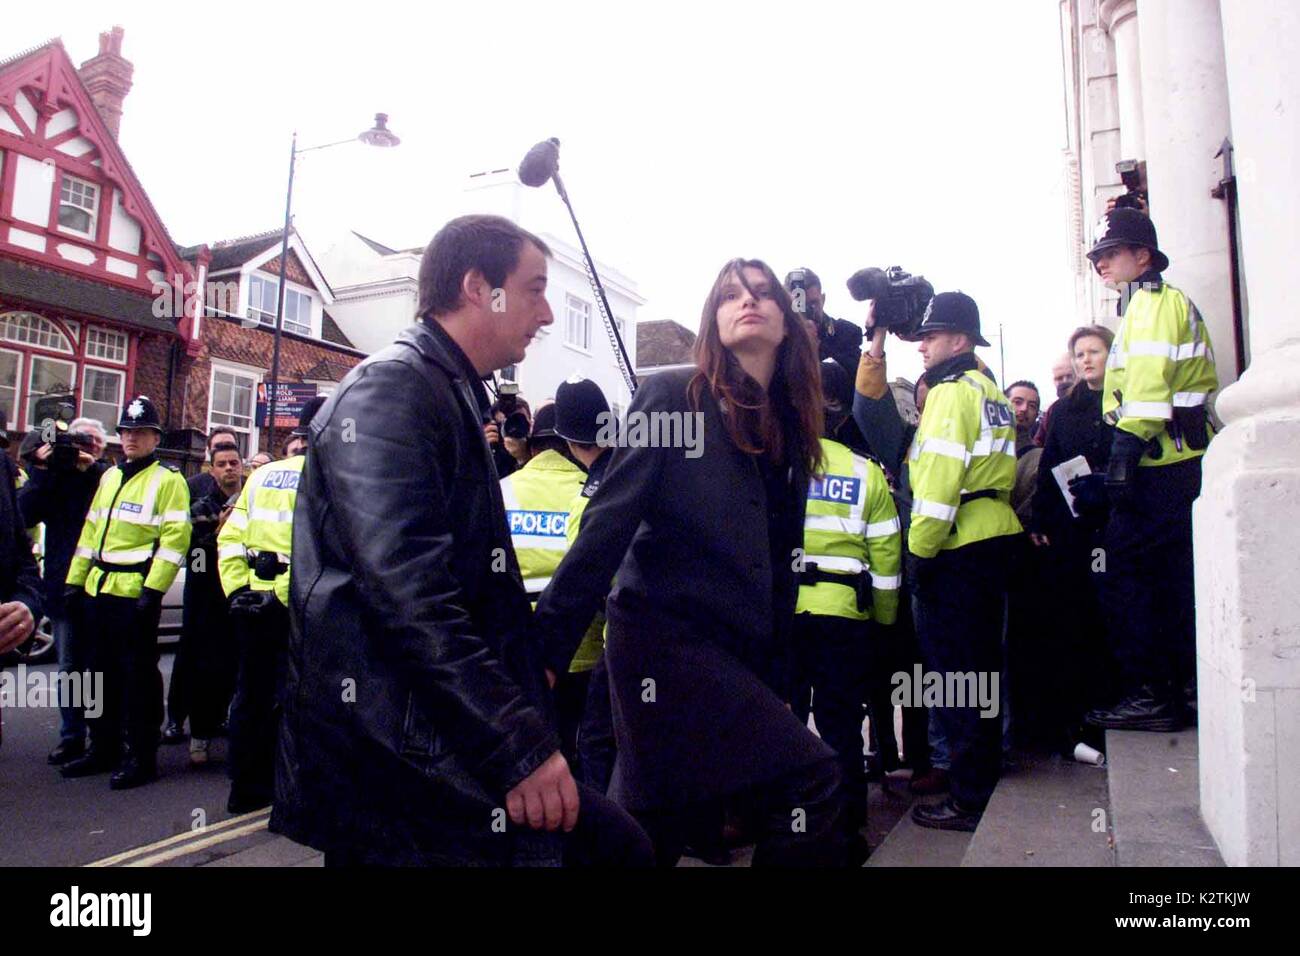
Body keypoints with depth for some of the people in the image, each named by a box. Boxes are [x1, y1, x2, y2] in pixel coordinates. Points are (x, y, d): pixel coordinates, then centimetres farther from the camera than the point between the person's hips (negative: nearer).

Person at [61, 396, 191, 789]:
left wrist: (154, 589, -20)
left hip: (138, 592, -7)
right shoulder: (109, 477, 17)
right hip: (99, 589, 8)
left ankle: (141, 757, 8)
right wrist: (75, 580, 14)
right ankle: (104, 748, 28)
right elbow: (91, 531, 20)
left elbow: (174, 538, -14)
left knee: (138, 674, -1)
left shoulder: (168, 480, -6)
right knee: (105, 671, 15)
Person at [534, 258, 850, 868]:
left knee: (648, 838, 15)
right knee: (810, 776, -13)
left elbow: (778, 567, 14)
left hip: (736, 651, 7)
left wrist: (778, 688, 14)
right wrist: (549, 646, -18)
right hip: (665, 636, -7)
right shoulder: (673, 397, -8)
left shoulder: (790, 427, 11)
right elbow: (607, 525, -14)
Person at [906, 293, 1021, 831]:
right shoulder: (991, 392, 18)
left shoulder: (951, 392, -11)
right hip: (994, 538, 10)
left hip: (957, 548, -10)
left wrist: (920, 547, -15)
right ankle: (985, 772, 30)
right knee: (981, 665, 18)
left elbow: (939, 477, -20)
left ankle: (969, 800, 4)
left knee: (954, 670, -3)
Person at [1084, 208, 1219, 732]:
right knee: (1172, 576, 13)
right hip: (1179, 461, 10)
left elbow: (1148, 382, -21)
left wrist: (1125, 448, -26)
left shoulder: (1152, 301, -6)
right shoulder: (1172, 302, 25)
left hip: (1159, 466, -10)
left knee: (1128, 576, -8)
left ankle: (1150, 695, -4)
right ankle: (1188, 686, 20)